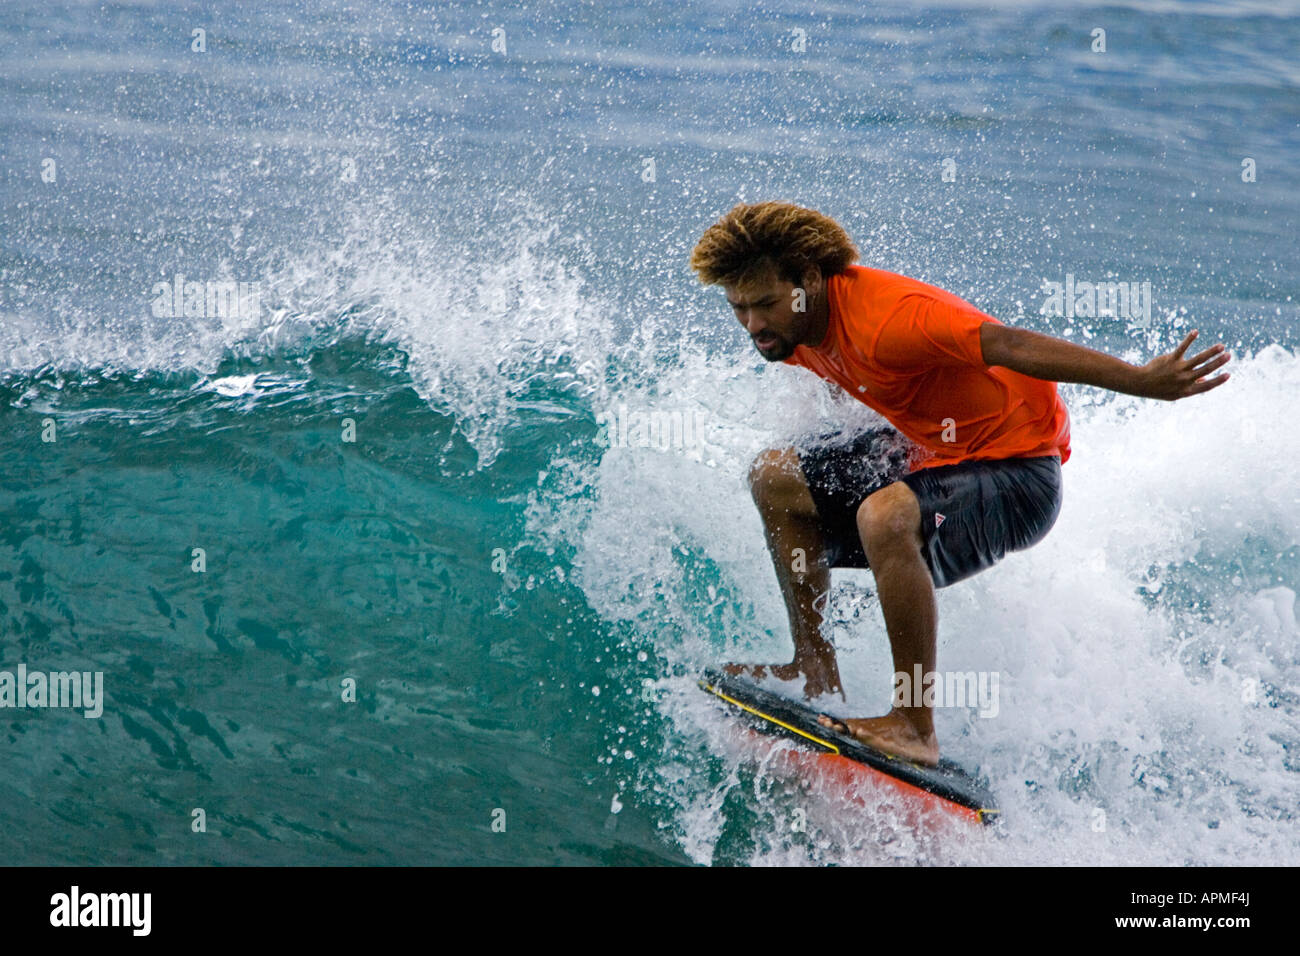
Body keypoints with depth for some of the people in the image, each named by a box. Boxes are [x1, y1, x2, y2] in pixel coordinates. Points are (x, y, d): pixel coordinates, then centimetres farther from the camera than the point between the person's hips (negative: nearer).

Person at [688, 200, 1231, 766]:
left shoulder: (881, 317, -30)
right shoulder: (797, 329, -3)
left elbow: (1011, 347, -32)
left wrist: (1143, 382, -33)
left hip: (1016, 469, -10)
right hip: (930, 450, 10)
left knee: (884, 516, -36)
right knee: (777, 478, 4)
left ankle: (914, 727, -27)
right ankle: (814, 666, 8)